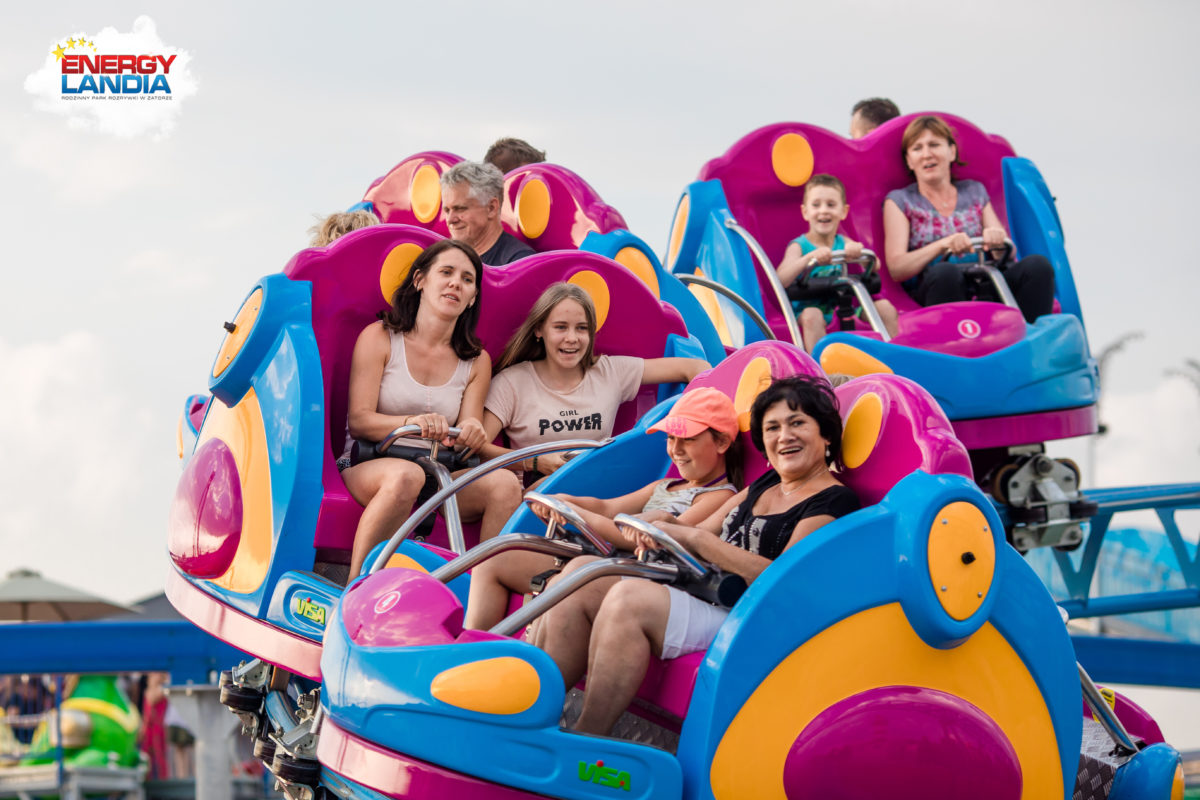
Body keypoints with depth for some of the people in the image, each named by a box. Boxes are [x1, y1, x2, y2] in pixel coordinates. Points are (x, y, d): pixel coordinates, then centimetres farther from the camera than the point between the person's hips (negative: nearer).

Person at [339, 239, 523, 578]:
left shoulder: (476, 361, 13)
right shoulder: (379, 338, 2)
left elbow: (467, 430, 3)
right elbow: (358, 420, -7)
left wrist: (471, 434, -23)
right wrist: (411, 422, -27)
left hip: (442, 477, 4)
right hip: (368, 466, -4)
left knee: (505, 484, -24)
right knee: (406, 475, -39)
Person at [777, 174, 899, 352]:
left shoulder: (843, 243, 9)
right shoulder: (799, 246, -4)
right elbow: (781, 280, -21)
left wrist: (858, 251, -27)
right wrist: (810, 258, -36)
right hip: (808, 306, -4)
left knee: (885, 308, -11)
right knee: (812, 315, -36)